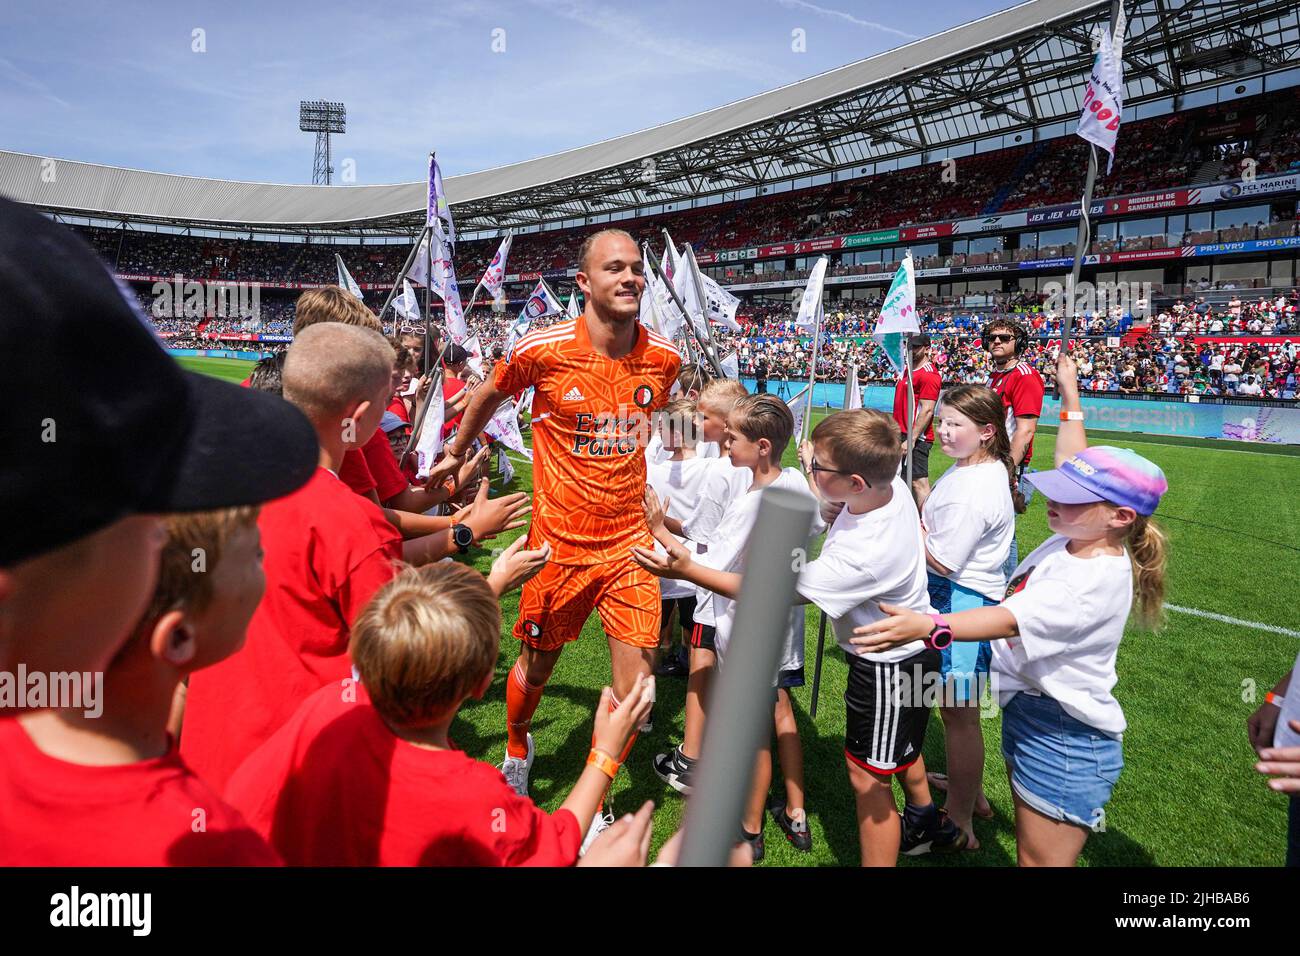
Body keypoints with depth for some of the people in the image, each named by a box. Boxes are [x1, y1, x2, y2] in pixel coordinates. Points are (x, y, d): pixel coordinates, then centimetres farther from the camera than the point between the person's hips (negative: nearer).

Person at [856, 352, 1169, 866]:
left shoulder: (1099, 578, -26)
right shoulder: (1076, 537, -1)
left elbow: (1011, 620, -39)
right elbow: (1073, 469, 16)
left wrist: (928, 625, -53)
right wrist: (1070, 398, 25)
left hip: (1065, 741, -9)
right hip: (1028, 710, 9)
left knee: (1042, 860, 5)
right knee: (1027, 851, 24)